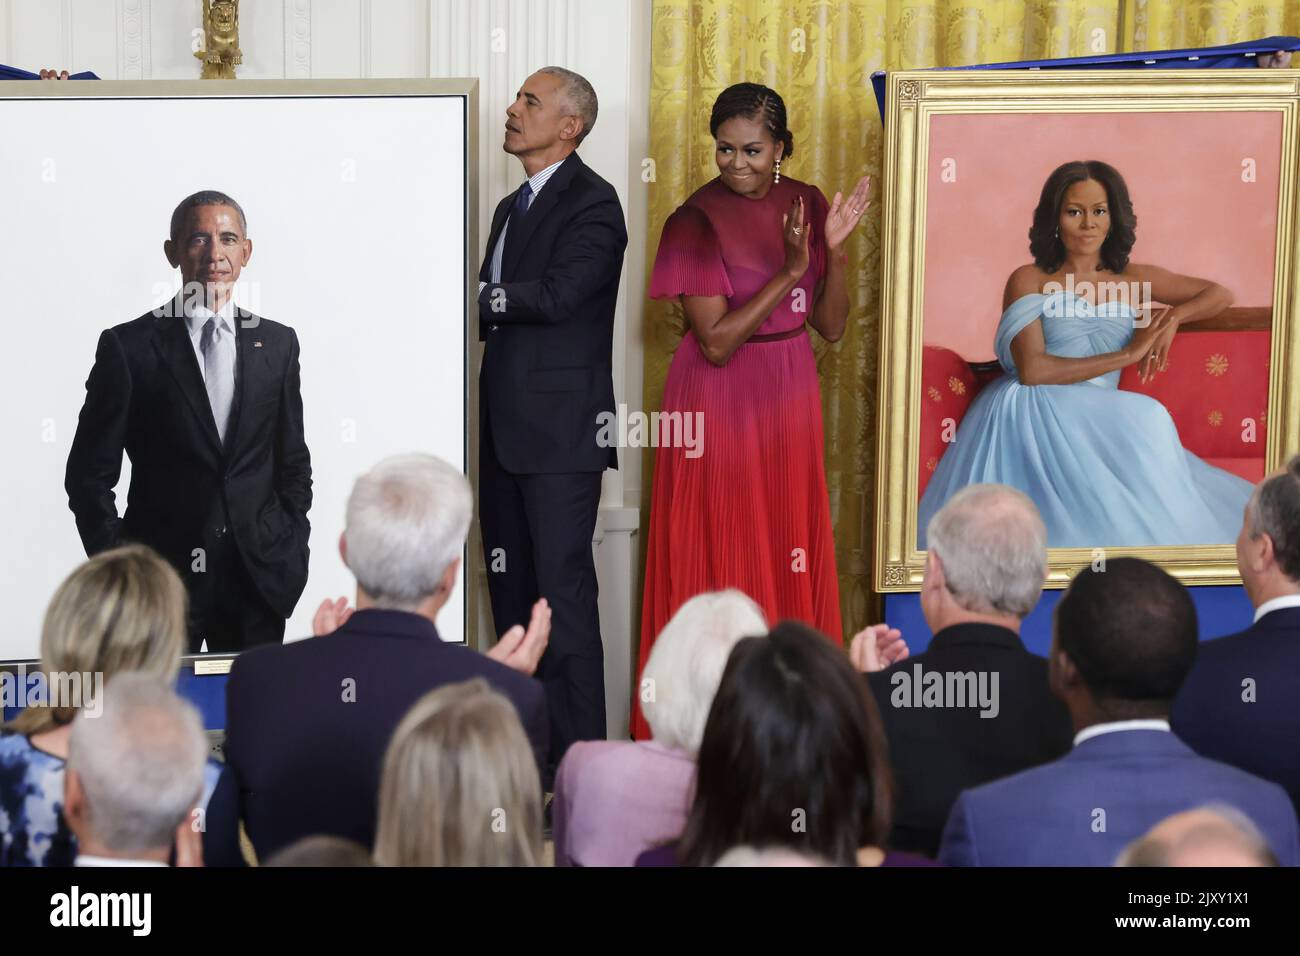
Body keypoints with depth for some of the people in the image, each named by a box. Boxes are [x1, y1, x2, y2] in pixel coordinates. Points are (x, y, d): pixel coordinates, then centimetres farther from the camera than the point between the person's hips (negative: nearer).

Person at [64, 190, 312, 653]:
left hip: (259, 578, 3)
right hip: (160, 578, -3)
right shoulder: (127, 348, -1)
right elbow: (89, 473, 0)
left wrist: (291, 550, 5)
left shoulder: (278, 343, 9)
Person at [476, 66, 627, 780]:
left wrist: (475, 297, -13)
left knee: (562, 589, -9)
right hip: (507, 428, 9)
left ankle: (580, 758, -5)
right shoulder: (513, 207, 20)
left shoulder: (592, 204, -8)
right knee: (511, 588, 11)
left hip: (560, 429, -9)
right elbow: (492, 311, 17)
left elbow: (556, 293, -22)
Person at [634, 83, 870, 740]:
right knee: (719, 554, 0)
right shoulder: (696, 221, -13)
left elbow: (831, 327, 2)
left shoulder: (805, 204, 2)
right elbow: (716, 342, -18)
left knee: (791, 547, 9)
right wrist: (788, 272, -23)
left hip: (788, 396, 5)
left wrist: (835, 248, -12)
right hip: (721, 399, -5)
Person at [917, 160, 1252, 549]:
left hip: (1096, 422, 3)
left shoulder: (1132, 280, 18)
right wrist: (1127, 354, -7)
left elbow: (1219, 294, 23)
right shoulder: (1029, 281, 6)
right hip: (1032, 412, -3)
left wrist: (1174, 316, 1)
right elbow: (1032, 370, -9)